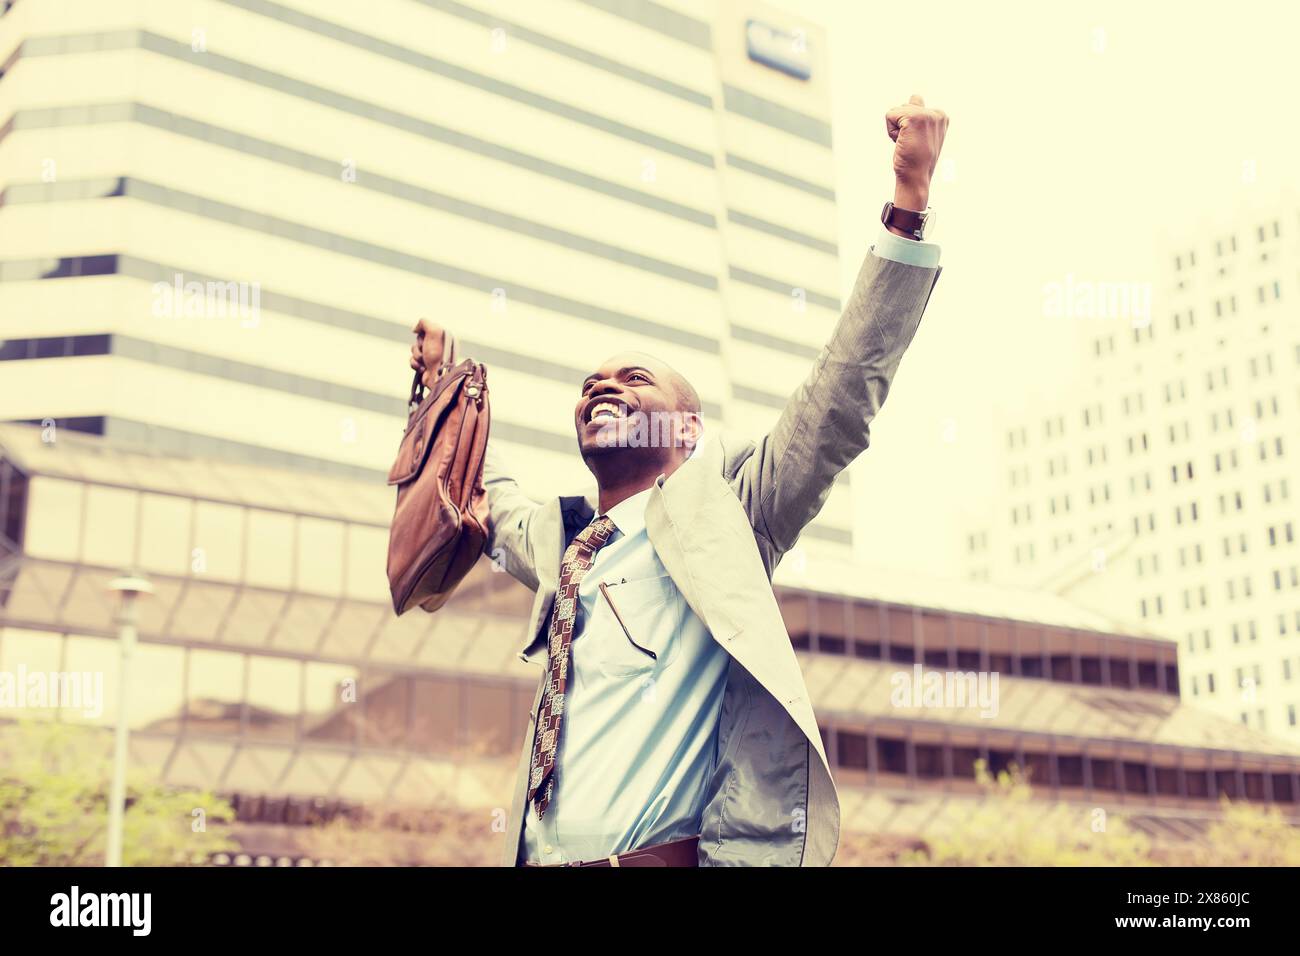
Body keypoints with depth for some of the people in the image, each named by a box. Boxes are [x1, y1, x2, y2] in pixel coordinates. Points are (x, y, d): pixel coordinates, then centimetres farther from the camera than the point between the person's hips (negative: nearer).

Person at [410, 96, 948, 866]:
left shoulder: (719, 504, 5)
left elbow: (844, 401, -5)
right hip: (546, 857, 6)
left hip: (684, 854, -5)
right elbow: (486, 496, 43)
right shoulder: (557, 541, 21)